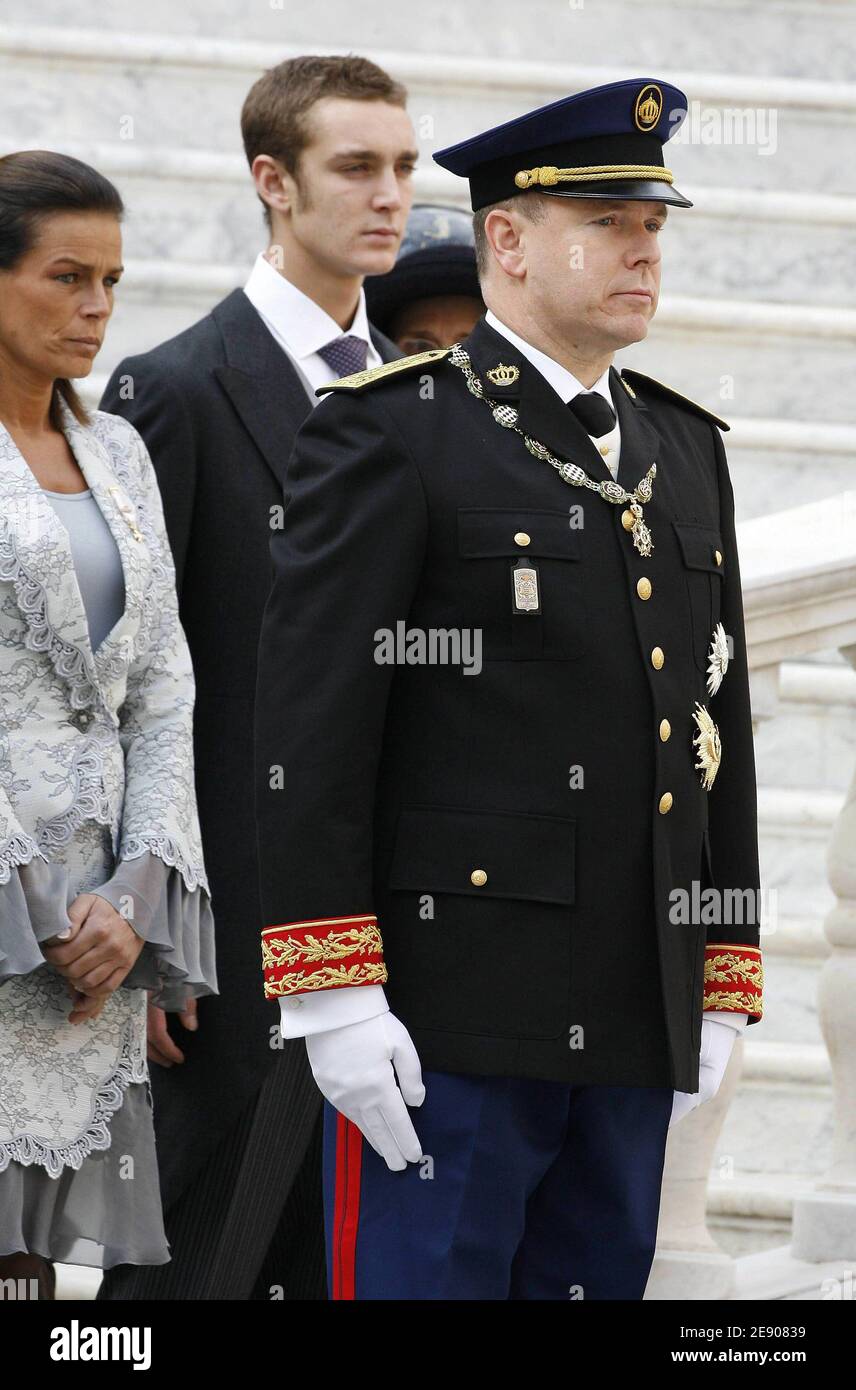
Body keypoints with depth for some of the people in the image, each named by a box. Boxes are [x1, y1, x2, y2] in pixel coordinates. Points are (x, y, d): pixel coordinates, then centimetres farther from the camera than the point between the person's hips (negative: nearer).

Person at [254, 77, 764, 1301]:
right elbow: (309, 729, -11)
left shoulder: (685, 450, 16)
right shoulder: (390, 433, -5)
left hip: (634, 1019, 6)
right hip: (450, 1009, -6)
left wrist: (723, 986, 14)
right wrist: (333, 998, -16)